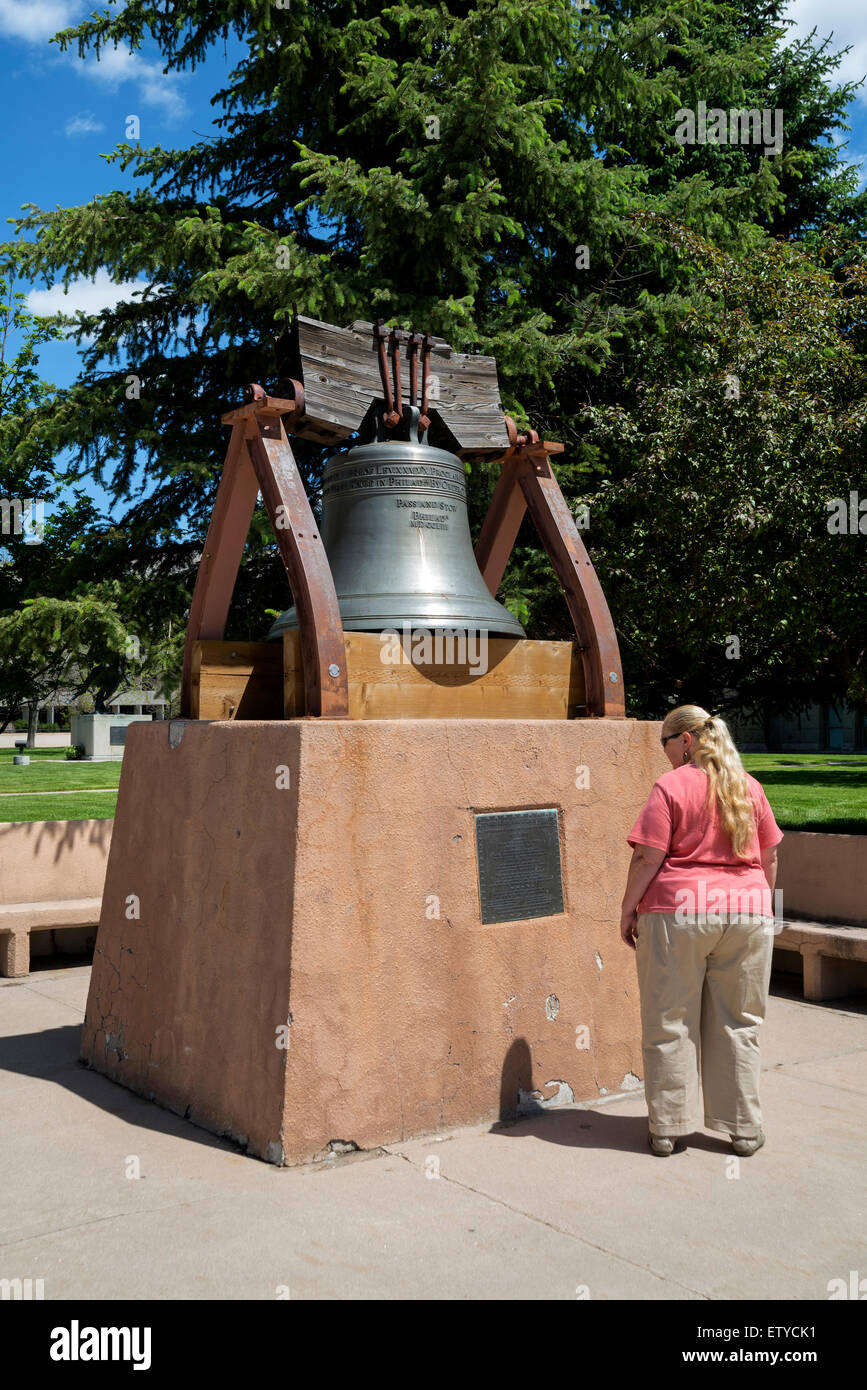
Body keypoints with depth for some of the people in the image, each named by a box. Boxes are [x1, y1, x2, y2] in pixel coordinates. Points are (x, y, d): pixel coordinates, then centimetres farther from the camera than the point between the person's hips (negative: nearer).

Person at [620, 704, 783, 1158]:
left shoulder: (670, 786, -8)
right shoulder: (749, 787, 7)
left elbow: (647, 857, -12)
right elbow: (769, 857, 12)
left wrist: (628, 909, -2)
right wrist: (761, 904, 24)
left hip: (678, 914, -4)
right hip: (747, 913, 4)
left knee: (670, 1025, 7)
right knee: (737, 1025, 13)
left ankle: (667, 1130, 13)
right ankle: (743, 1129, 20)